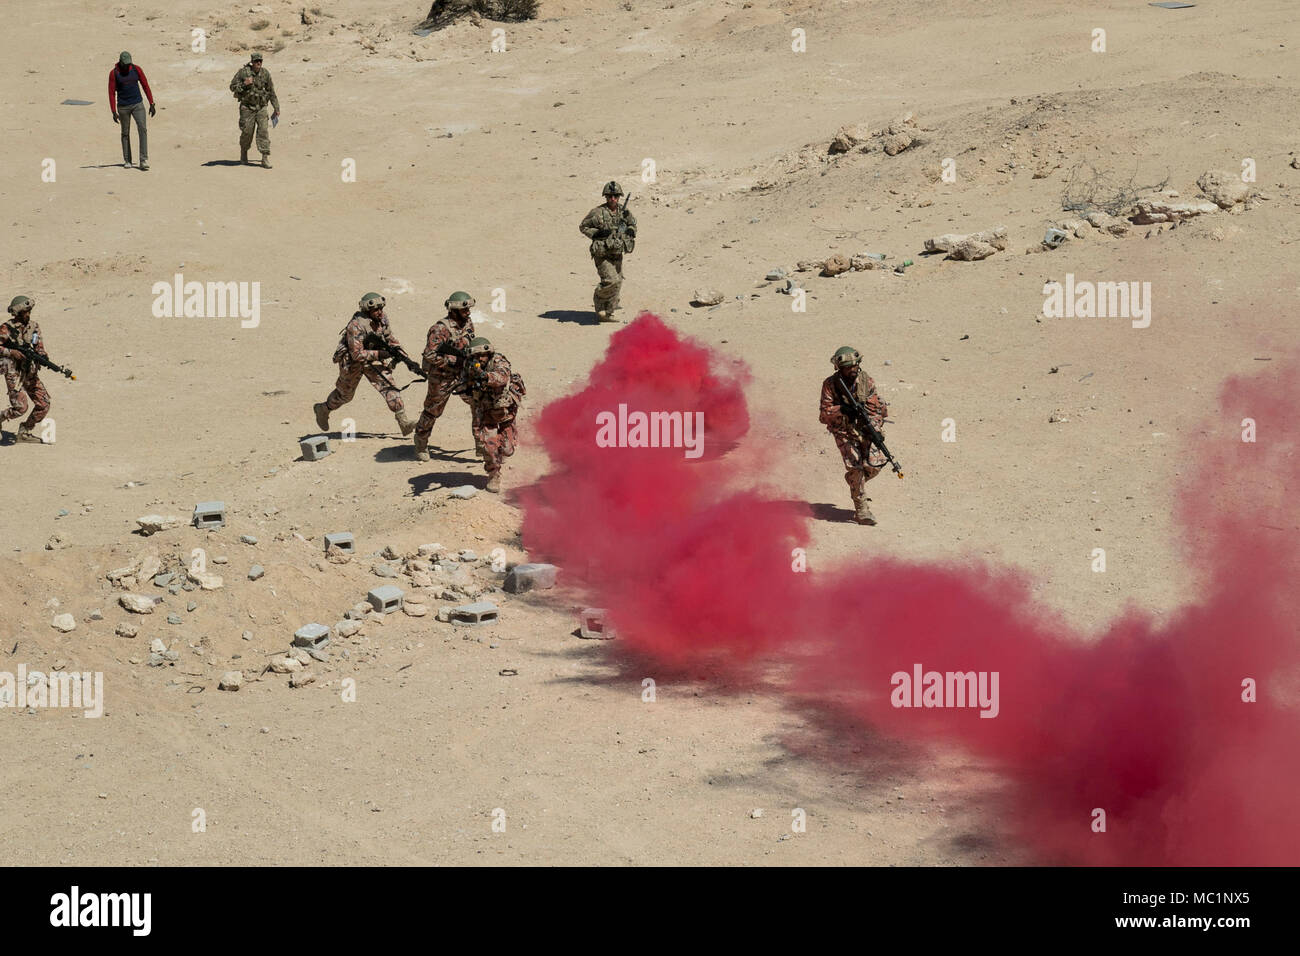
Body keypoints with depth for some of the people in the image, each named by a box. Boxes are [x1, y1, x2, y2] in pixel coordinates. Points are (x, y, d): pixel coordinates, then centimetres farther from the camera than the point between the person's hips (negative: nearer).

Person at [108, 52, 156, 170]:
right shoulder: (114, 73, -6)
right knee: (125, 133, 7)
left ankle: (143, 160, -16)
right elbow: (112, 93, -5)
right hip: (123, 107, -1)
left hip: (137, 104, 1)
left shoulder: (136, 69, -1)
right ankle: (127, 161, 18)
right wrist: (114, 112, -9)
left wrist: (151, 104, 3)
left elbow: (145, 86, 5)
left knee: (142, 129, -14)